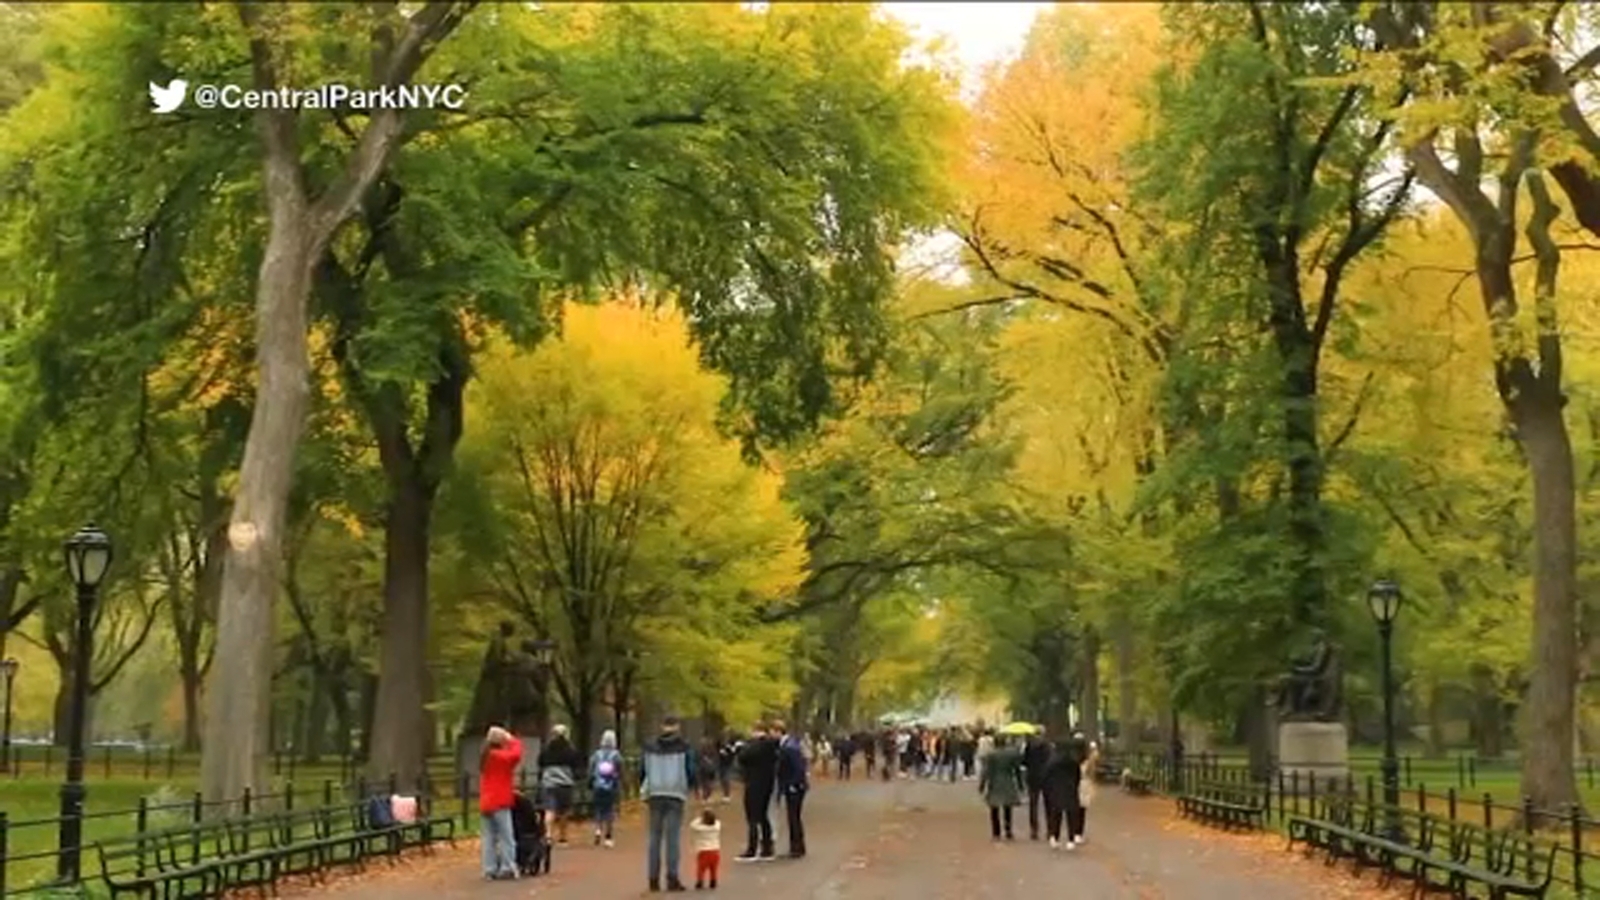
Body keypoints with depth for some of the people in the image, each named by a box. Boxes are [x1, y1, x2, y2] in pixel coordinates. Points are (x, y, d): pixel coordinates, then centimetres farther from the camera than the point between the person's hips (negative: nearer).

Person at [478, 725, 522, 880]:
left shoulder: (485, 757, 15)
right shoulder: (499, 756, -10)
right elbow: (516, 755, -22)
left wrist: (510, 790, 20)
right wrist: (512, 740, -7)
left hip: (485, 803, 8)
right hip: (499, 803, -8)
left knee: (489, 838, 7)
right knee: (506, 836, -5)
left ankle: (490, 869, 6)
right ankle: (508, 868, -8)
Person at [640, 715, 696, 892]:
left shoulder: (650, 747, 5)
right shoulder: (684, 748, -2)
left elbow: (642, 771, 6)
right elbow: (691, 771, -2)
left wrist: (645, 791, 21)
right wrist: (690, 787, 17)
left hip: (655, 795, 2)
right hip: (676, 795, -2)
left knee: (655, 837, 7)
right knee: (673, 837, -2)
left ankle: (653, 879, 5)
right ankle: (672, 878, -7)